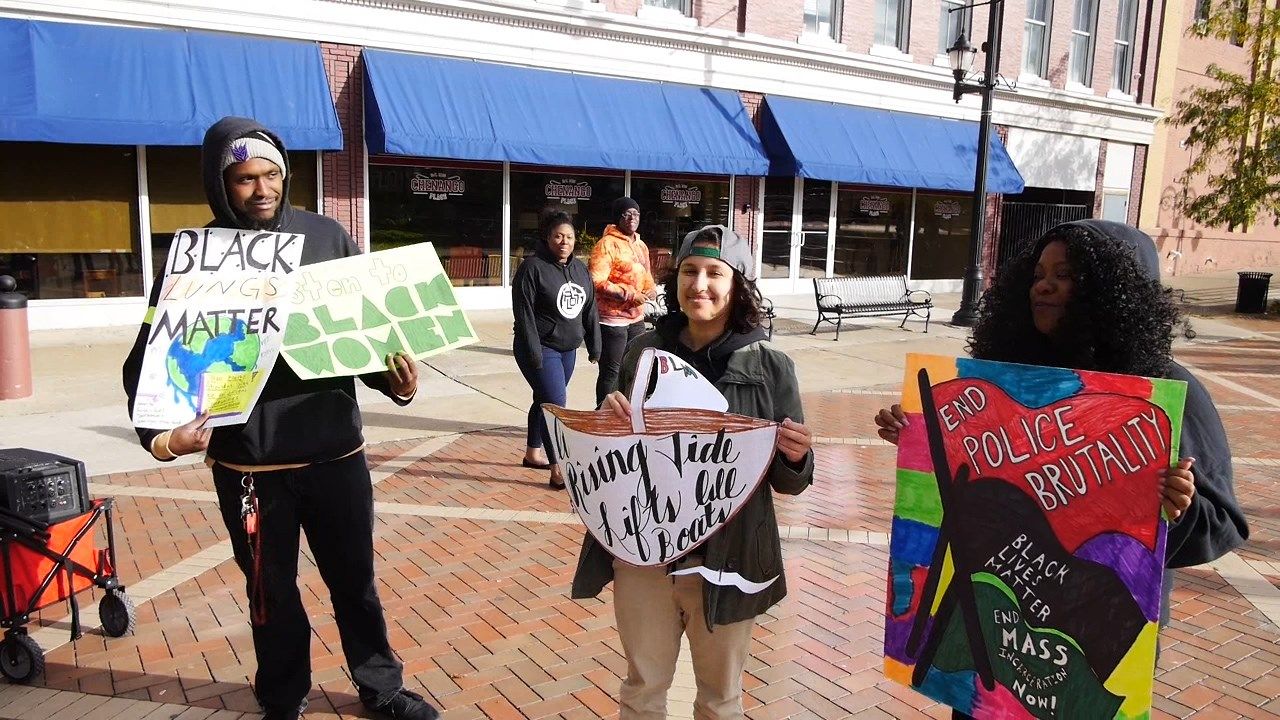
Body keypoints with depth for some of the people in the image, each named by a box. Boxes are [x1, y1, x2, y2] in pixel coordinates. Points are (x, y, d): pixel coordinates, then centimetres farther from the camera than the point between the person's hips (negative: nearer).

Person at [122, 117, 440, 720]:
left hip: (337, 451, 1)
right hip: (250, 463, -1)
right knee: (272, 591, 16)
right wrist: (160, 431, -24)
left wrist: (393, 379, -13)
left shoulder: (325, 237, 1)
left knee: (355, 578, 16)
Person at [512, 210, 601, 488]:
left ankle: (533, 452, 34)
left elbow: (590, 310, 13)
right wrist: (534, 353, -21)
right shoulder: (533, 267, -13)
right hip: (541, 349, -7)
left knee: (545, 401, 18)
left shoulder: (580, 269, 9)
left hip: (568, 349, 7)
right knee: (555, 404, -12)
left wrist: (594, 346, 10)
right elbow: (524, 313, -17)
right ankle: (558, 470, -9)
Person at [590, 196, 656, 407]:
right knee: (610, 372, -1)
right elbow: (597, 281, -19)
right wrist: (629, 295, -20)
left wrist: (651, 289, 5)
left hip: (636, 319, 8)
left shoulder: (641, 245, 16)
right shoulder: (607, 243, -10)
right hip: (612, 319, -8)